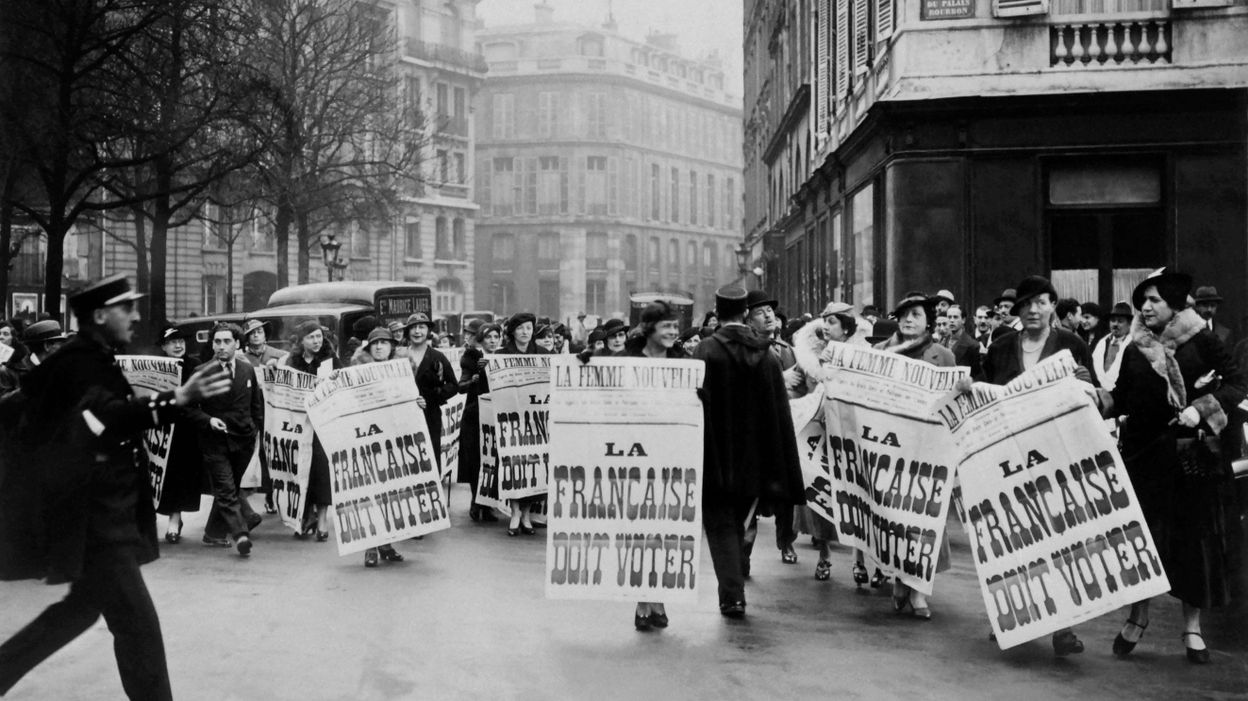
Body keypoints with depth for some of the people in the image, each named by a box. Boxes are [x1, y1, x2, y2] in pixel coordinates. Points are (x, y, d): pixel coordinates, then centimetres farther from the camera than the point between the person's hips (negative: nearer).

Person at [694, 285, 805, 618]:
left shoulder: (707, 351, -11)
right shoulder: (767, 355, 1)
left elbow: (698, 404, -13)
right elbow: (780, 413, 3)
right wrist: (779, 476, 8)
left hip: (717, 458, -4)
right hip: (754, 462, 4)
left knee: (720, 525, 4)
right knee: (737, 524, 18)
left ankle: (732, 595, -6)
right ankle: (734, 590, 23)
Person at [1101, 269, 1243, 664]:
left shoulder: (1201, 341, -4)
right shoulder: (1135, 349, 7)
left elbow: (1237, 383, -5)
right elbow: (1122, 398, 10)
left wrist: (1200, 410, -18)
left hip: (1190, 454, -2)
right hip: (1144, 453, 2)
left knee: (1193, 535, 2)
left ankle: (1192, 628, 14)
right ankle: (1138, 615, 19)